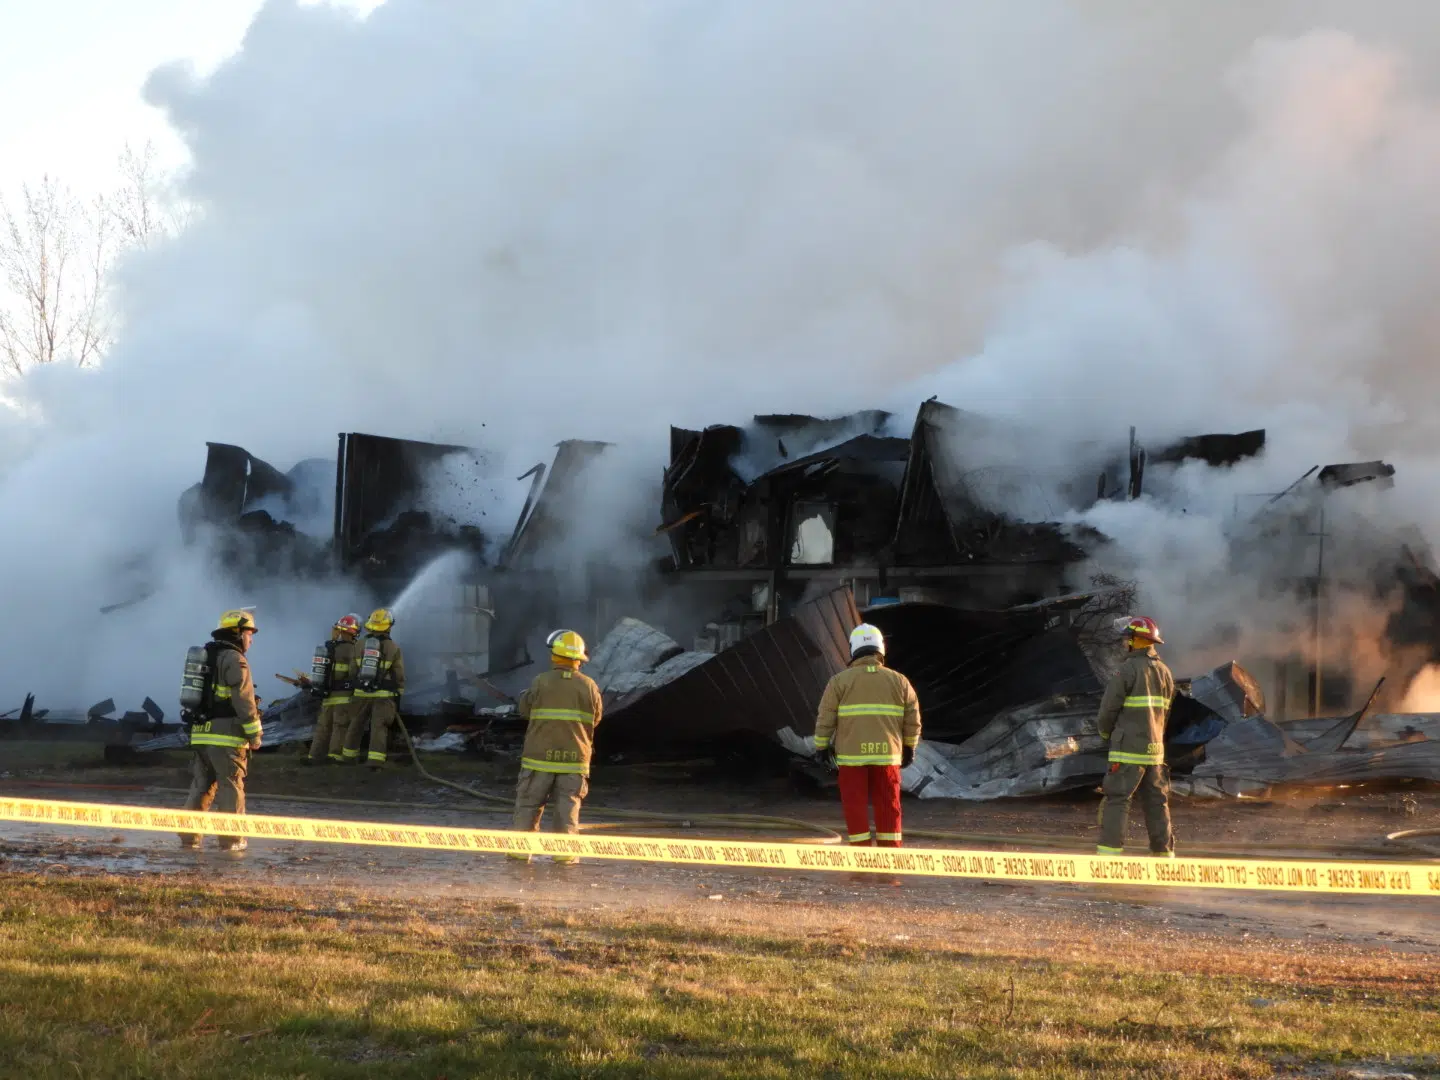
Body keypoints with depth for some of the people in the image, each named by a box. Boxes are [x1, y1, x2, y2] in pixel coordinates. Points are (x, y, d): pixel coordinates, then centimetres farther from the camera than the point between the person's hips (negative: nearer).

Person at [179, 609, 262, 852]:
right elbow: (244, 700, -14)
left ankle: (189, 836, 10)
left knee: (200, 786, 12)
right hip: (226, 736, -8)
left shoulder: (204, 657, 19)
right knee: (231, 787, -1)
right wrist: (254, 734, -10)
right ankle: (231, 840, 0)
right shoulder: (234, 659, -9)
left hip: (199, 733, 8)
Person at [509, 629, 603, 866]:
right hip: (574, 757, 1)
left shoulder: (541, 682, -9)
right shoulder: (589, 686, -2)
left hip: (540, 755, -1)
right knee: (567, 806, 7)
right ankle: (564, 852, 4)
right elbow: (595, 718, 8)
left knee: (528, 803, 9)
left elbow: (524, 708, 4)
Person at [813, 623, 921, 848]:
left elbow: (825, 719, -3)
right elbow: (913, 720, 8)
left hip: (852, 756, -2)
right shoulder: (899, 681, 5)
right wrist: (909, 748, 20)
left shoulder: (840, 681, -2)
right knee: (888, 807, 10)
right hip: (887, 754, 2)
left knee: (856, 807, 4)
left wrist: (821, 747, 9)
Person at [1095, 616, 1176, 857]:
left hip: (1128, 747, -7)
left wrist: (1105, 732, 9)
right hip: (1155, 747, 7)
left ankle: (1109, 851, -15)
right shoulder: (1164, 672, 11)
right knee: (1156, 801, 13)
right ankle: (1164, 852, 15)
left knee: (1116, 800, -8)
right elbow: (1165, 711, 16)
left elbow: (1109, 706, -9)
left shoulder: (1128, 669, -11)